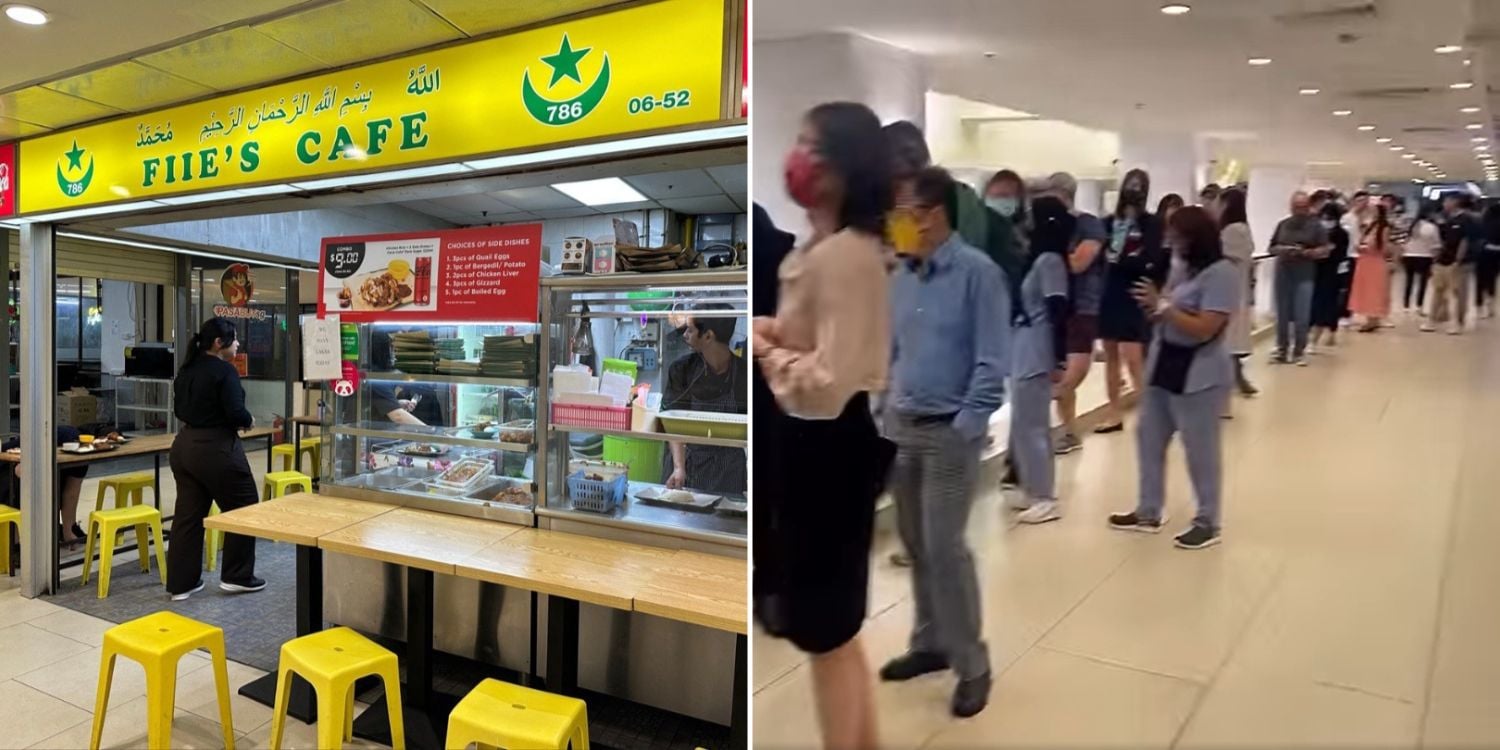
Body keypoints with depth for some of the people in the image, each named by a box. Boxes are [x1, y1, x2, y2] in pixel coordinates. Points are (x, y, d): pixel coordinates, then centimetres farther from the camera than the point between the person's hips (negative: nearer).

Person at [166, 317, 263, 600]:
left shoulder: (186, 370, 11)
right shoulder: (224, 371, -15)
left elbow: (180, 410, 16)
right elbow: (235, 412, -21)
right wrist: (249, 421, -2)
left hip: (185, 445, 8)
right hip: (216, 448, -8)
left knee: (188, 514, 11)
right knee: (243, 509, 7)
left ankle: (181, 583, 15)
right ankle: (236, 576, 12)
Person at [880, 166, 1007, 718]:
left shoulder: (977, 273, -12)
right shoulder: (900, 276, 6)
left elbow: (993, 361, -14)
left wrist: (966, 426, -16)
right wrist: (887, 410, 9)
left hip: (949, 431, -6)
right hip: (901, 427, 7)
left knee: (945, 548, -5)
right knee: (915, 544, 14)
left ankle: (972, 666, 12)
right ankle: (930, 644, 31)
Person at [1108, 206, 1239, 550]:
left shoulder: (1222, 273, -16)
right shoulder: (1184, 269, 10)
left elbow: (1204, 329, -22)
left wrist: (1162, 306, -18)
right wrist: (1152, 304, -7)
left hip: (1198, 375, -9)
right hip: (1163, 365, 9)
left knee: (1200, 450, 2)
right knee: (1149, 439, 13)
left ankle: (1208, 523, 17)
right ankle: (1149, 512, 26)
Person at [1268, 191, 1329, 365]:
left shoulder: (1315, 226, 1)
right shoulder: (1283, 225, 10)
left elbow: (1324, 250, -2)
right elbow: (1272, 247, 12)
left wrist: (1305, 252, -17)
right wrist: (1280, 250, -10)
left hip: (1304, 276, -3)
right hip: (1283, 274, 3)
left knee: (1301, 316, -3)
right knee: (1282, 315, 6)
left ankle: (1299, 351, 8)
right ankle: (1282, 349, 15)